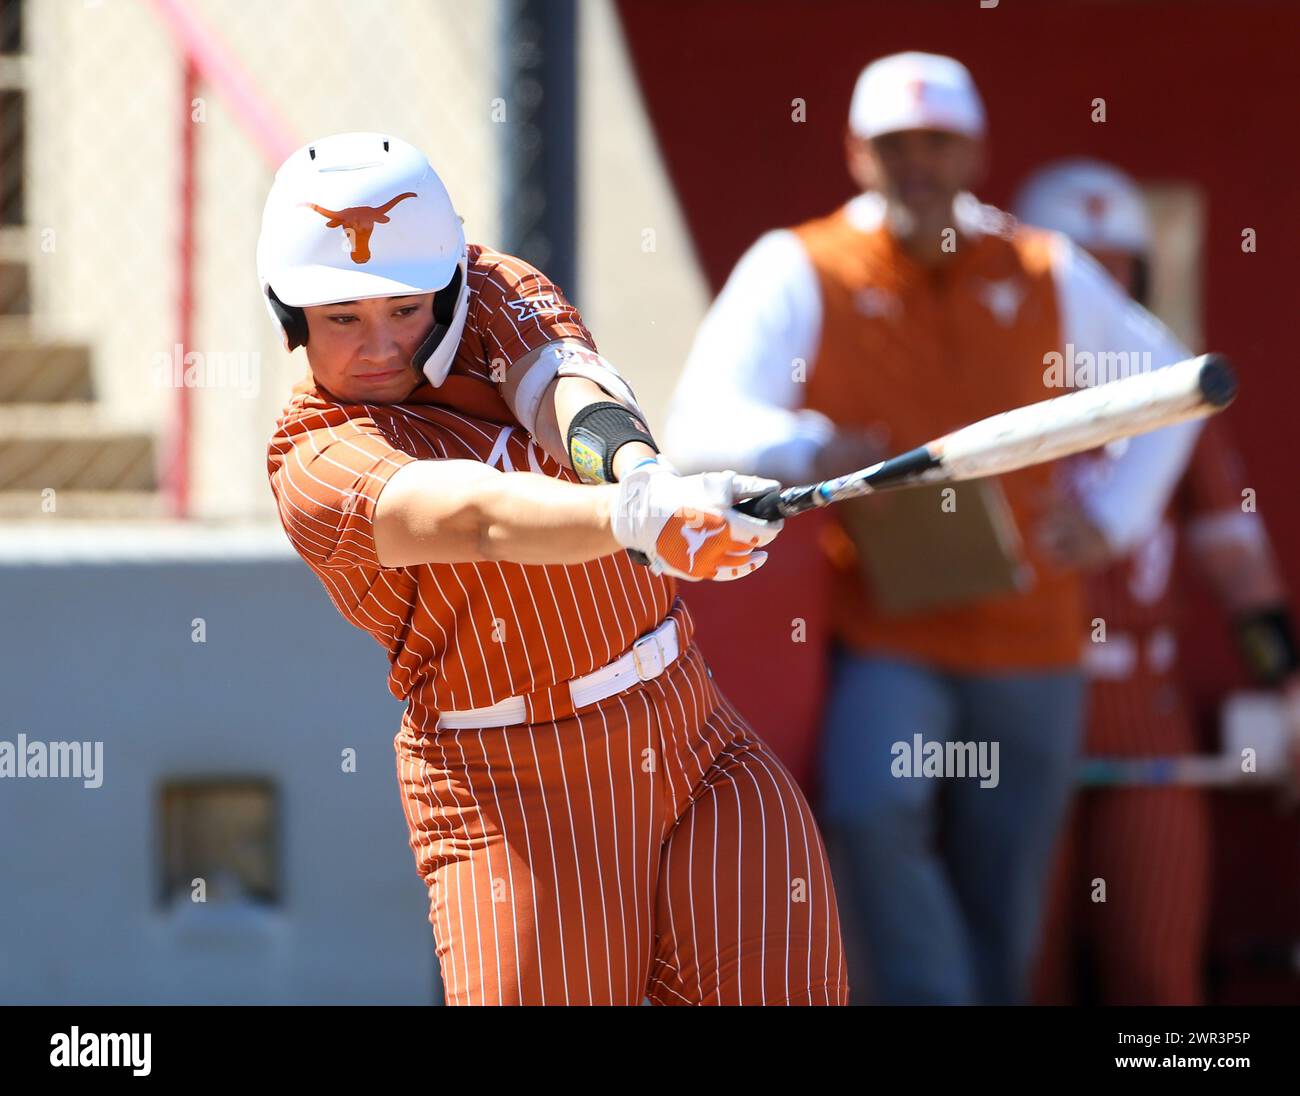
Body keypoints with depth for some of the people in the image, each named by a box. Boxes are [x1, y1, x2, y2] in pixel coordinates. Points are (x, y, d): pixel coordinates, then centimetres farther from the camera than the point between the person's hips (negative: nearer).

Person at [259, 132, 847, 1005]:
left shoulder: (499, 295, 3)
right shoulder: (318, 468, -13)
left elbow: (567, 387, -20)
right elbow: (485, 516, -33)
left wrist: (638, 471, -44)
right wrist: (636, 516, -53)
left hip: (700, 760, 4)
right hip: (513, 809, -4)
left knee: (784, 987, -9)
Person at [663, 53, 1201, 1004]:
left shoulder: (1046, 276, 10)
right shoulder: (798, 272, -1)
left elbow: (1169, 382, 25)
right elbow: (699, 431, -12)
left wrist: (1114, 516, 10)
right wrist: (805, 450, -33)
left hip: (1027, 648, 3)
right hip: (882, 640, -3)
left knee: (999, 923, 5)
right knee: (872, 811, -32)